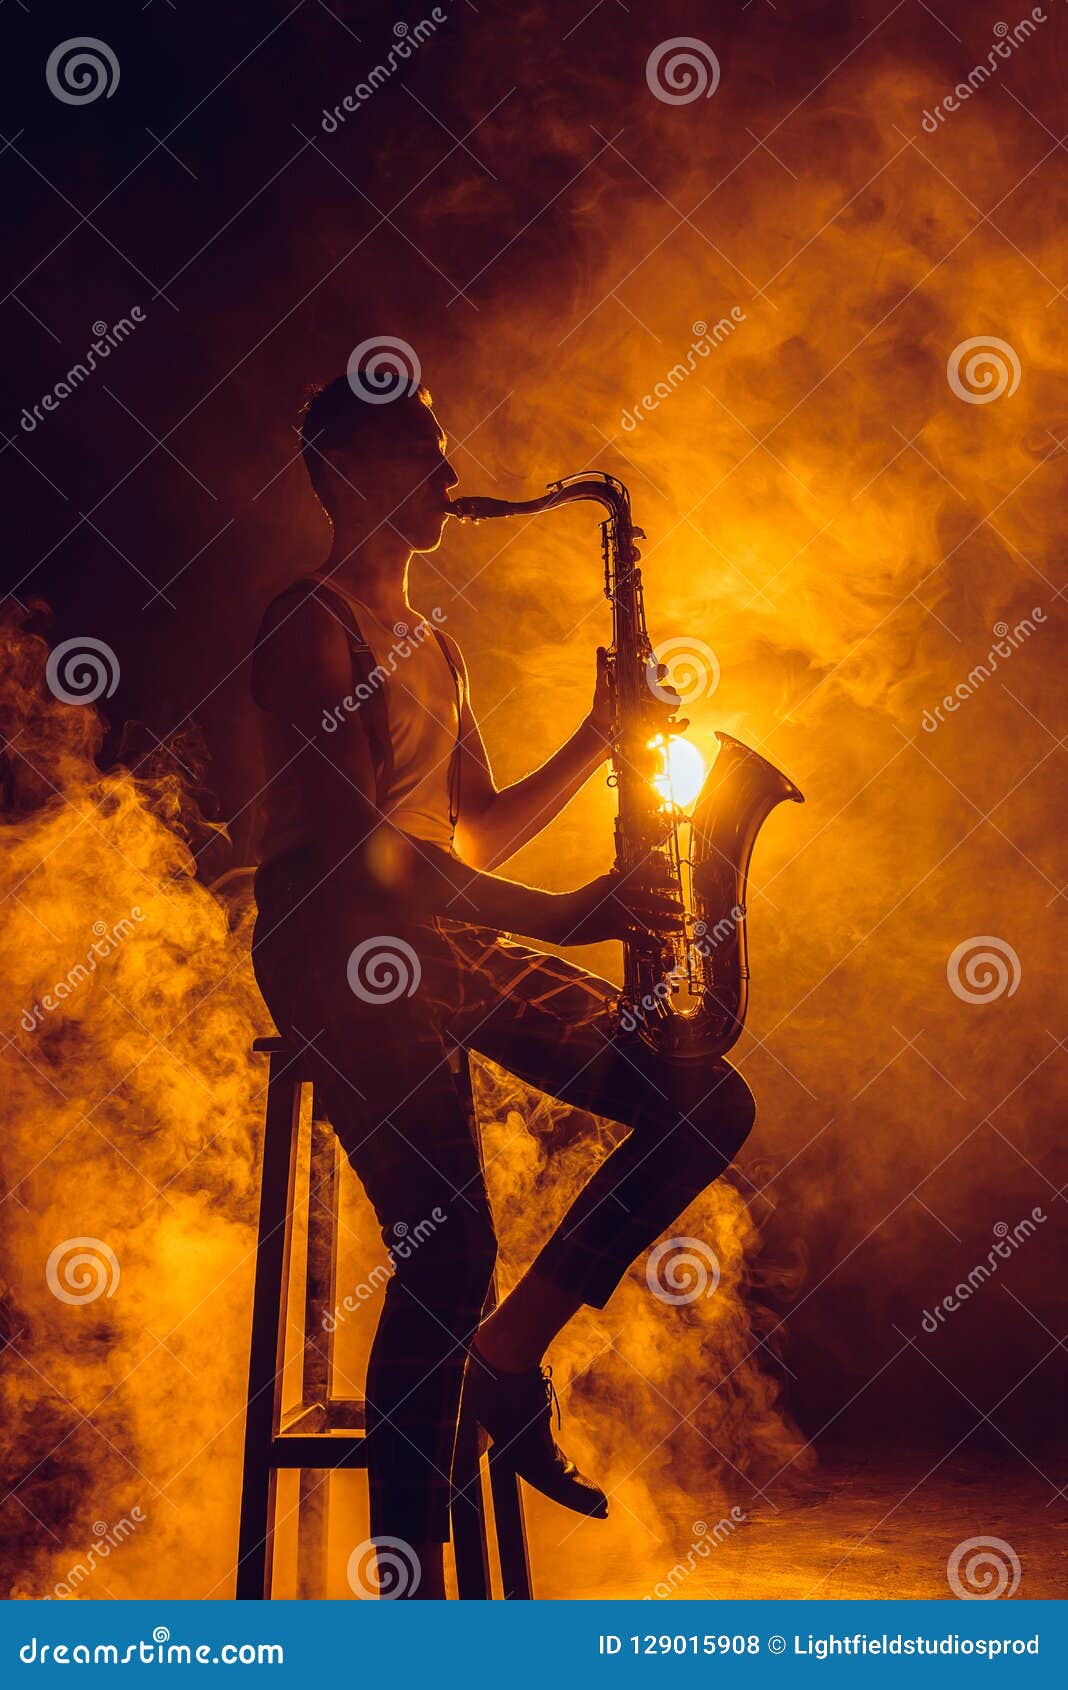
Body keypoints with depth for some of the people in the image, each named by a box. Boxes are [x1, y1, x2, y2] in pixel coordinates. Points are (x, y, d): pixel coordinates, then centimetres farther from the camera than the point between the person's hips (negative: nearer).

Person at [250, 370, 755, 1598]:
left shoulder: (435, 645, 23)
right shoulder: (312, 621, -5)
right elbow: (354, 839, -16)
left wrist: (602, 735, 10)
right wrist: (557, 919, -21)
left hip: (446, 944, 8)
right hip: (335, 952, -8)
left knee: (712, 1106, -3)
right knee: (448, 1252, -21)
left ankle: (511, 1355, 3)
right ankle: (411, 1580, -10)